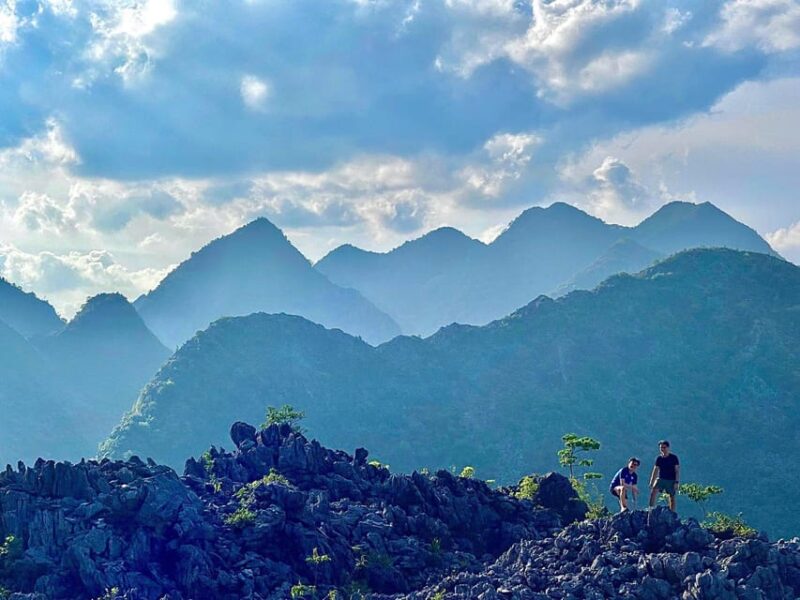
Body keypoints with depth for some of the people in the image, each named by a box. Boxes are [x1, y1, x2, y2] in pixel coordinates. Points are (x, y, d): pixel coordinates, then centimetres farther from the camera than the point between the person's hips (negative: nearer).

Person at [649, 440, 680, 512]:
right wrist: (651, 483, 5)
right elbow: (655, 471, 9)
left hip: (671, 480, -2)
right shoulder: (659, 458, 5)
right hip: (661, 479, 2)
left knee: (672, 498, 1)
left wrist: (677, 482, -13)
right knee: (653, 490, -20)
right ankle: (651, 508, -21)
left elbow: (677, 470, -5)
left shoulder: (674, 457, -4)